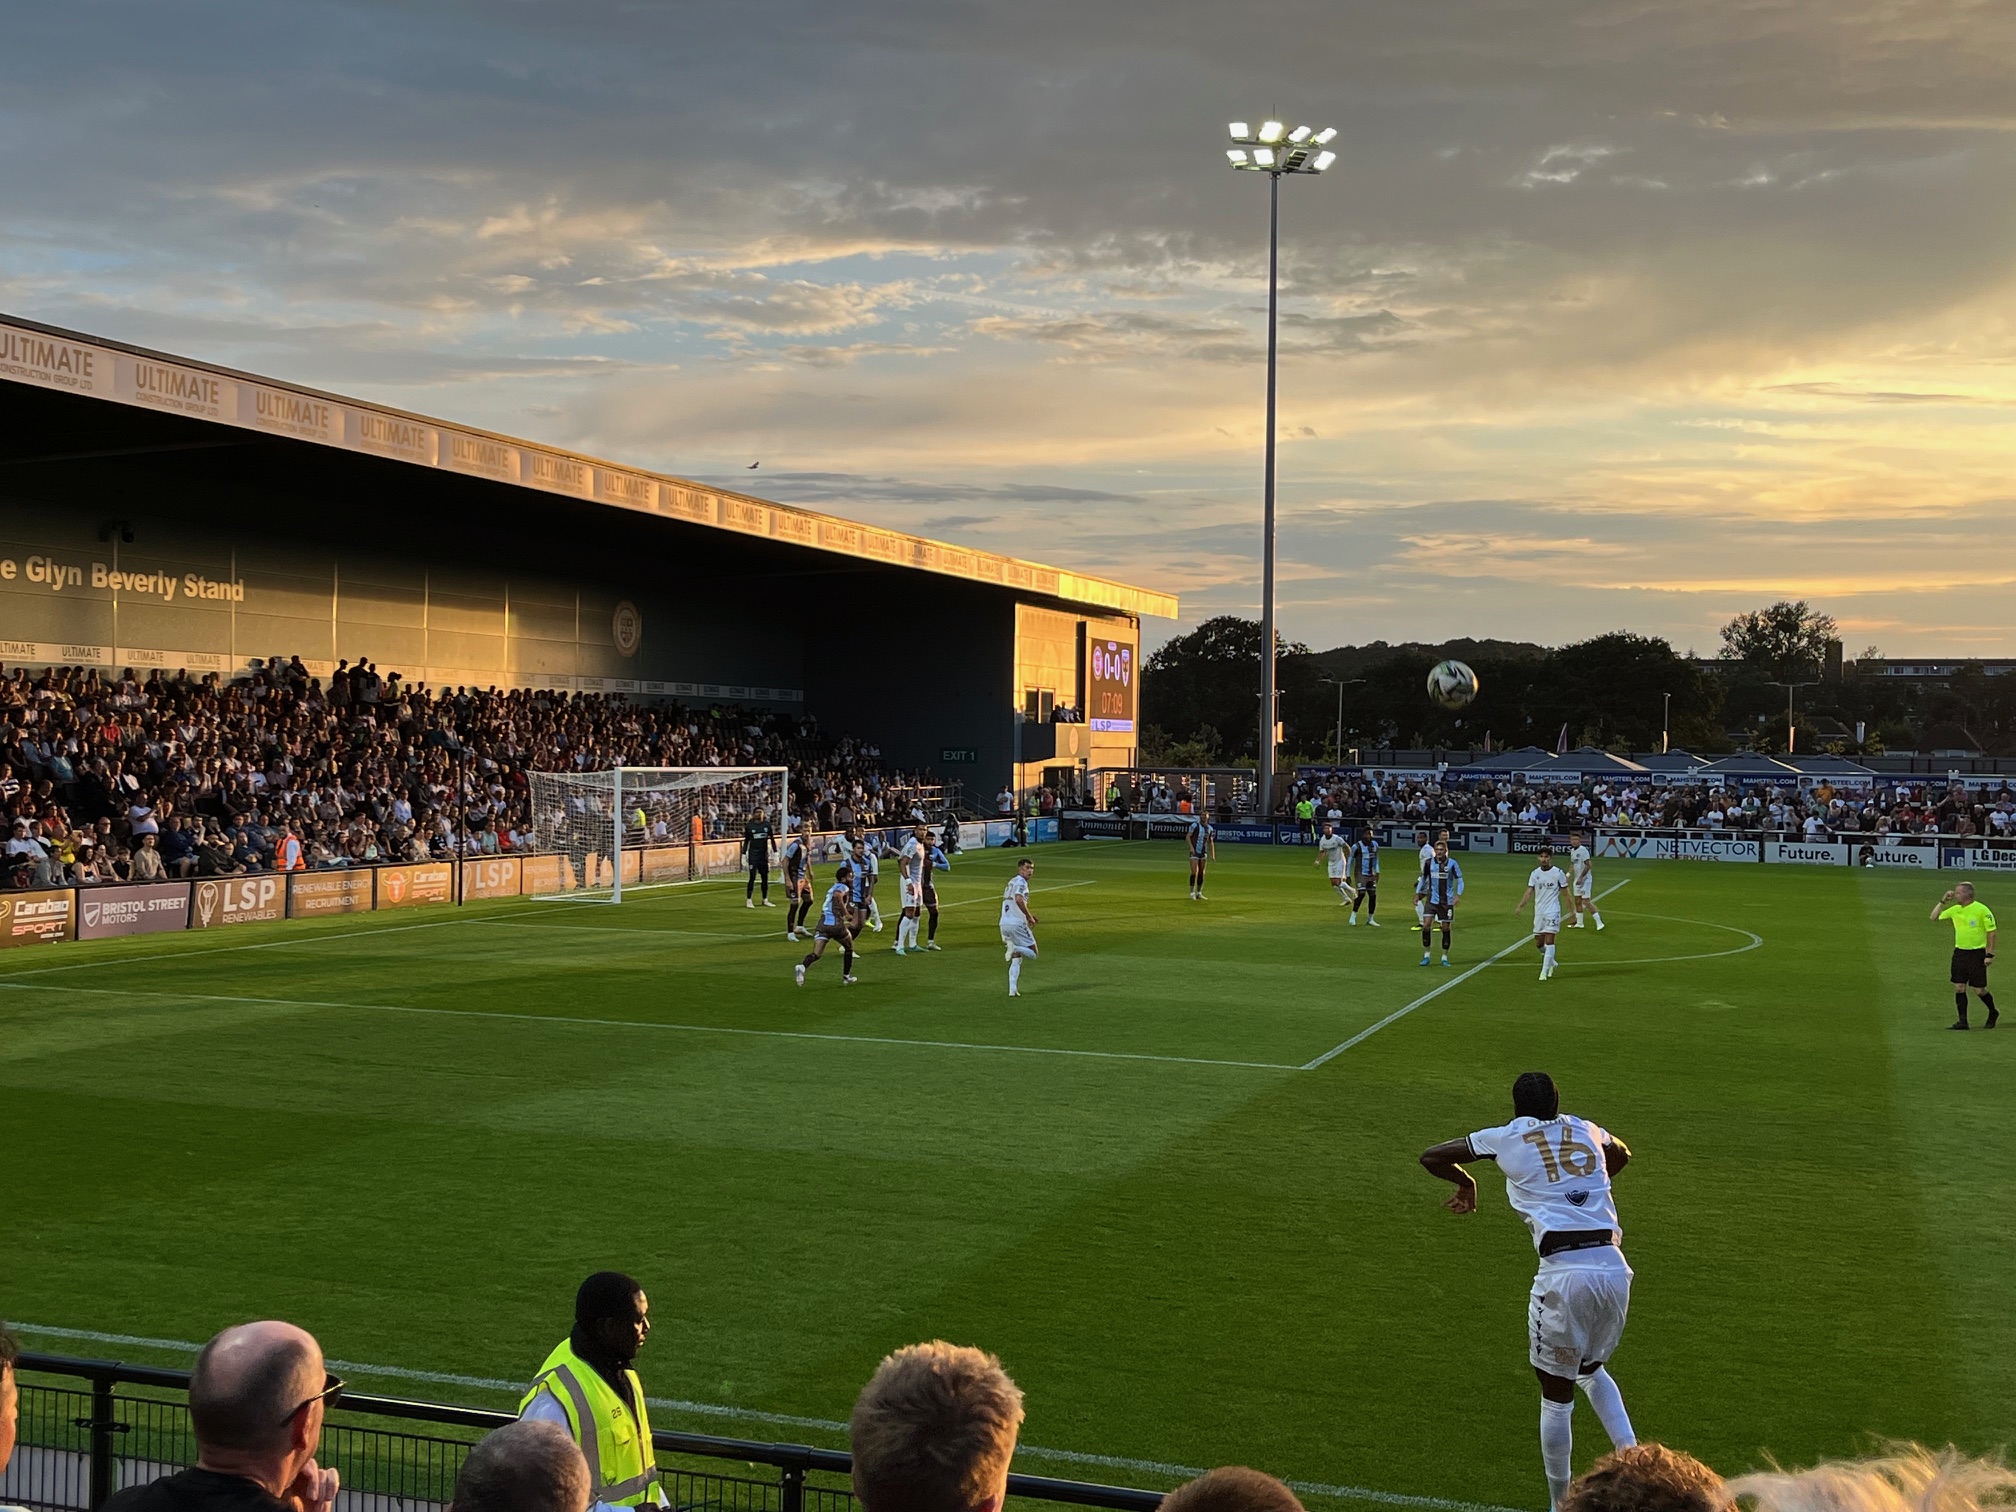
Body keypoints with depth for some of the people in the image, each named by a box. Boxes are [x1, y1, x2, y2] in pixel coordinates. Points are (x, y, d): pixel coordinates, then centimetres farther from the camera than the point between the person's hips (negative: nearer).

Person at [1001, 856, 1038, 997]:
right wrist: (1029, 917, -13)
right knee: (1032, 953, 0)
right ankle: (1014, 948, -25)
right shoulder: (1021, 882, -6)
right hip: (1016, 924, -8)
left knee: (1016, 959, 13)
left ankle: (1012, 989, 2)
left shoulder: (1011, 882, 23)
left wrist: (1027, 916, 26)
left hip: (1004, 924, 8)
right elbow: (1019, 900, -23)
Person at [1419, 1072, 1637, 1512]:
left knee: (1556, 1395, 10)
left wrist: (1465, 1184, 34)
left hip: (1564, 1272, -4)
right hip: (1614, 1265, 4)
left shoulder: (1506, 1138, 8)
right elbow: (1621, 1154, 42)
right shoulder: (1587, 1130, 18)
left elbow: (1431, 1157, 16)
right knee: (1592, 1370, 29)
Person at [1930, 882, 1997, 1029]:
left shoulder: (1982, 910, -10)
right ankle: (1962, 1021, 4)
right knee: (1959, 987, -1)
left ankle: (1993, 1014, 25)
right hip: (1959, 952, 5)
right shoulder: (1955, 910, 6)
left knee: (1979, 990, -1)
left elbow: (1991, 932, -8)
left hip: (1977, 954, -5)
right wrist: (1943, 901, 3)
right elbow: (1934, 918, 12)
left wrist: (1990, 954, -11)